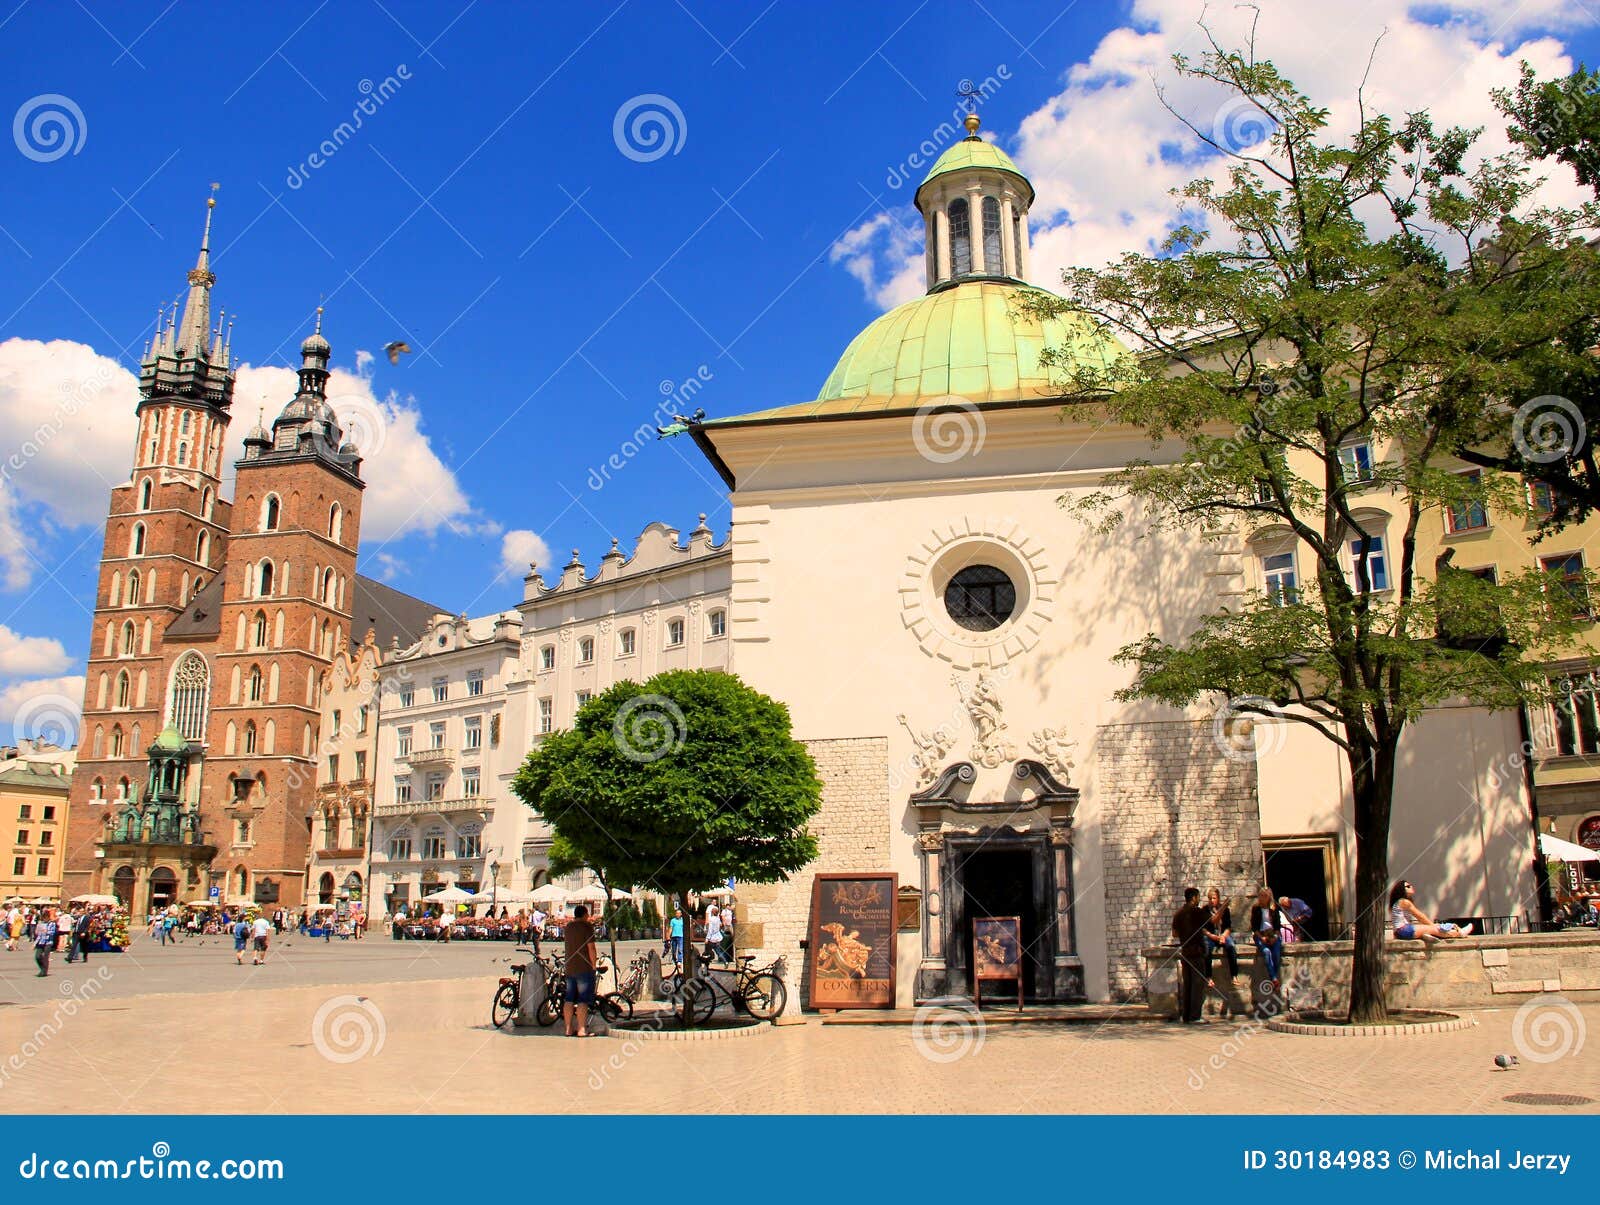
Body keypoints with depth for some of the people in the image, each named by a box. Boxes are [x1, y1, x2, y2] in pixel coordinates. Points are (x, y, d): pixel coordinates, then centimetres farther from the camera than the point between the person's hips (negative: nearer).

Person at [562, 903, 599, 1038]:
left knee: (569, 999, 10)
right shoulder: (587, 927, -10)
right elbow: (591, 948, -15)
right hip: (584, 968, -7)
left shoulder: (567, 927, 11)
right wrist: (594, 964, -6)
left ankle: (569, 1028, 13)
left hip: (569, 967, 7)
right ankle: (581, 1029, -8)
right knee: (583, 1000, -6)